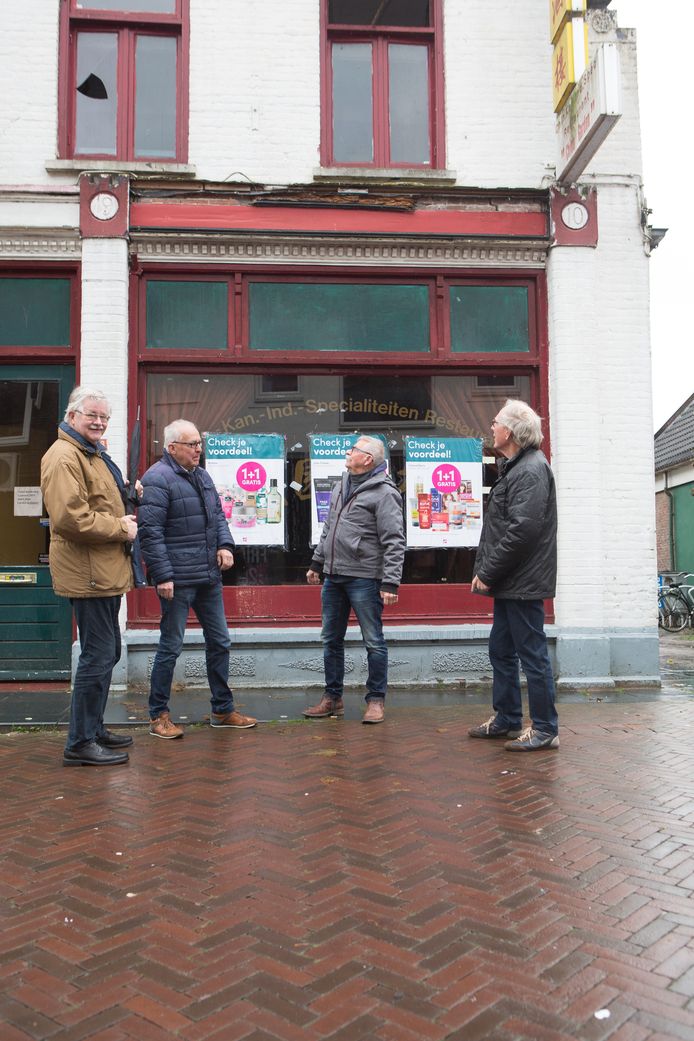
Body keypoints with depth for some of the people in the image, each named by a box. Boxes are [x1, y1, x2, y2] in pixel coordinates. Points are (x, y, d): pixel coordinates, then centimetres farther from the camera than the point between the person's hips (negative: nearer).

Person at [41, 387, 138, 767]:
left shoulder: (93, 454, 19)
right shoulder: (63, 457, -15)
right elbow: (69, 518, -26)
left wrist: (128, 497, 13)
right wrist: (120, 527, -17)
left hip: (105, 571, 11)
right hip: (88, 573, -11)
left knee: (106, 652, 18)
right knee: (98, 656, -6)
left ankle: (93, 729, 31)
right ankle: (80, 743, 5)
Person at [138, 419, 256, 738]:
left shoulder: (202, 476, 14)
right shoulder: (157, 479, -13)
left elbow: (217, 515, 20)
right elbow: (150, 532, -17)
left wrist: (225, 544, 2)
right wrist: (163, 576, -20)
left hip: (209, 577, 9)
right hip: (178, 580, -8)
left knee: (219, 642, 14)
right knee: (171, 647, 1)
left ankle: (222, 709, 27)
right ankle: (158, 715, 17)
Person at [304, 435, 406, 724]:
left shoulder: (383, 493, -11)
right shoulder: (342, 485, 14)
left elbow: (394, 542, -16)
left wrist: (390, 582, -21)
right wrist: (316, 562, 22)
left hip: (364, 578, -8)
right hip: (333, 576, 8)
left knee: (373, 641, 2)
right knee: (331, 640, 14)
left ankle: (376, 700, 14)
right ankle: (332, 697, 26)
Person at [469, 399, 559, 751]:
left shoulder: (531, 471, -16)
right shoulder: (514, 468, 17)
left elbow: (522, 530, -24)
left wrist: (488, 573, -17)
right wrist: (482, 570, 12)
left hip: (523, 583, -10)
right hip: (509, 583, 10)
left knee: (532, 654, -1)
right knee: (501, 650, 16)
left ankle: (544, 729, 10)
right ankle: (506, 720, 28)